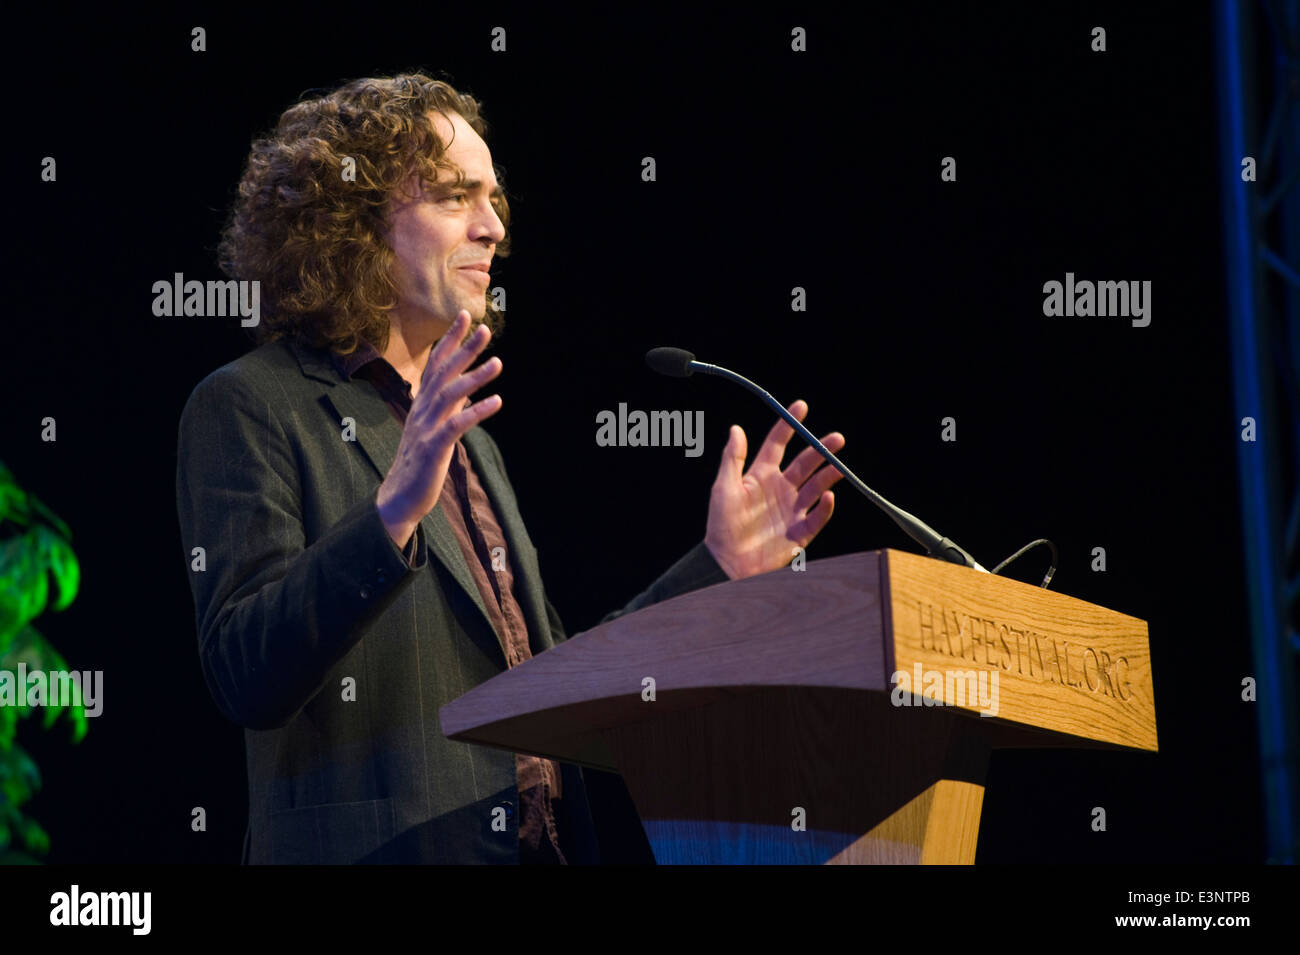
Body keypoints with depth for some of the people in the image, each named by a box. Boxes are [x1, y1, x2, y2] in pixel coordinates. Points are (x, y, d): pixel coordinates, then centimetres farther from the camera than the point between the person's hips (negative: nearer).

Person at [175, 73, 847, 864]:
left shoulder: (465, 438, 20)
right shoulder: (249, 407, -4)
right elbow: (245, 678, -18)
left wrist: (720, 565, 12)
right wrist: (391, 514, -31)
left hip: (544, 845, 7)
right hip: (380, 855, -7)